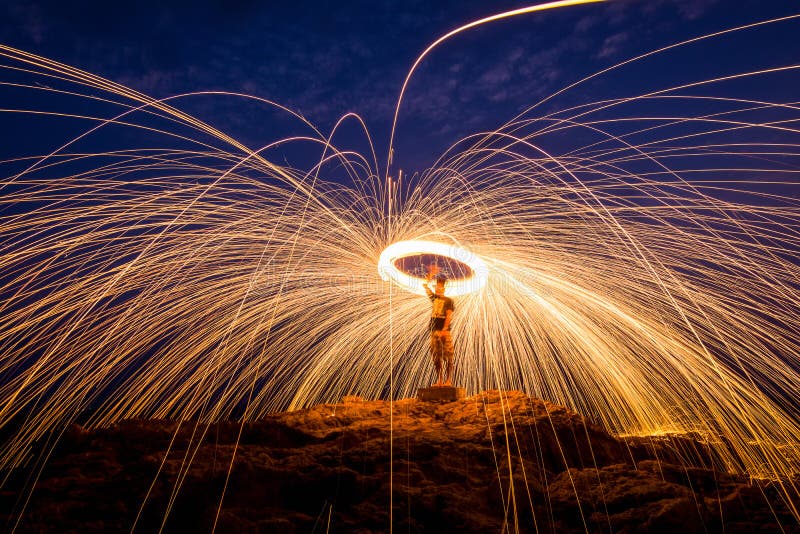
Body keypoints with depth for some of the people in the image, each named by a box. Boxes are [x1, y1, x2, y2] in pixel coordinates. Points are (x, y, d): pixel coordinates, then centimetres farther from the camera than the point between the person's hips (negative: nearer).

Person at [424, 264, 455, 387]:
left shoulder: (448, 300, 1)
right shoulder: (434, 298, 17)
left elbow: (449, 316, -8)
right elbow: (425, 285, 20)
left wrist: (444, 330, -17)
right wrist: (431, 274, 17)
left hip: (444, 331, -6)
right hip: (434, 331, 6)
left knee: (447, 356, -5)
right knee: (436, 356, 6)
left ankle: (449, 380, -2)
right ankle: (439, 380, 11)